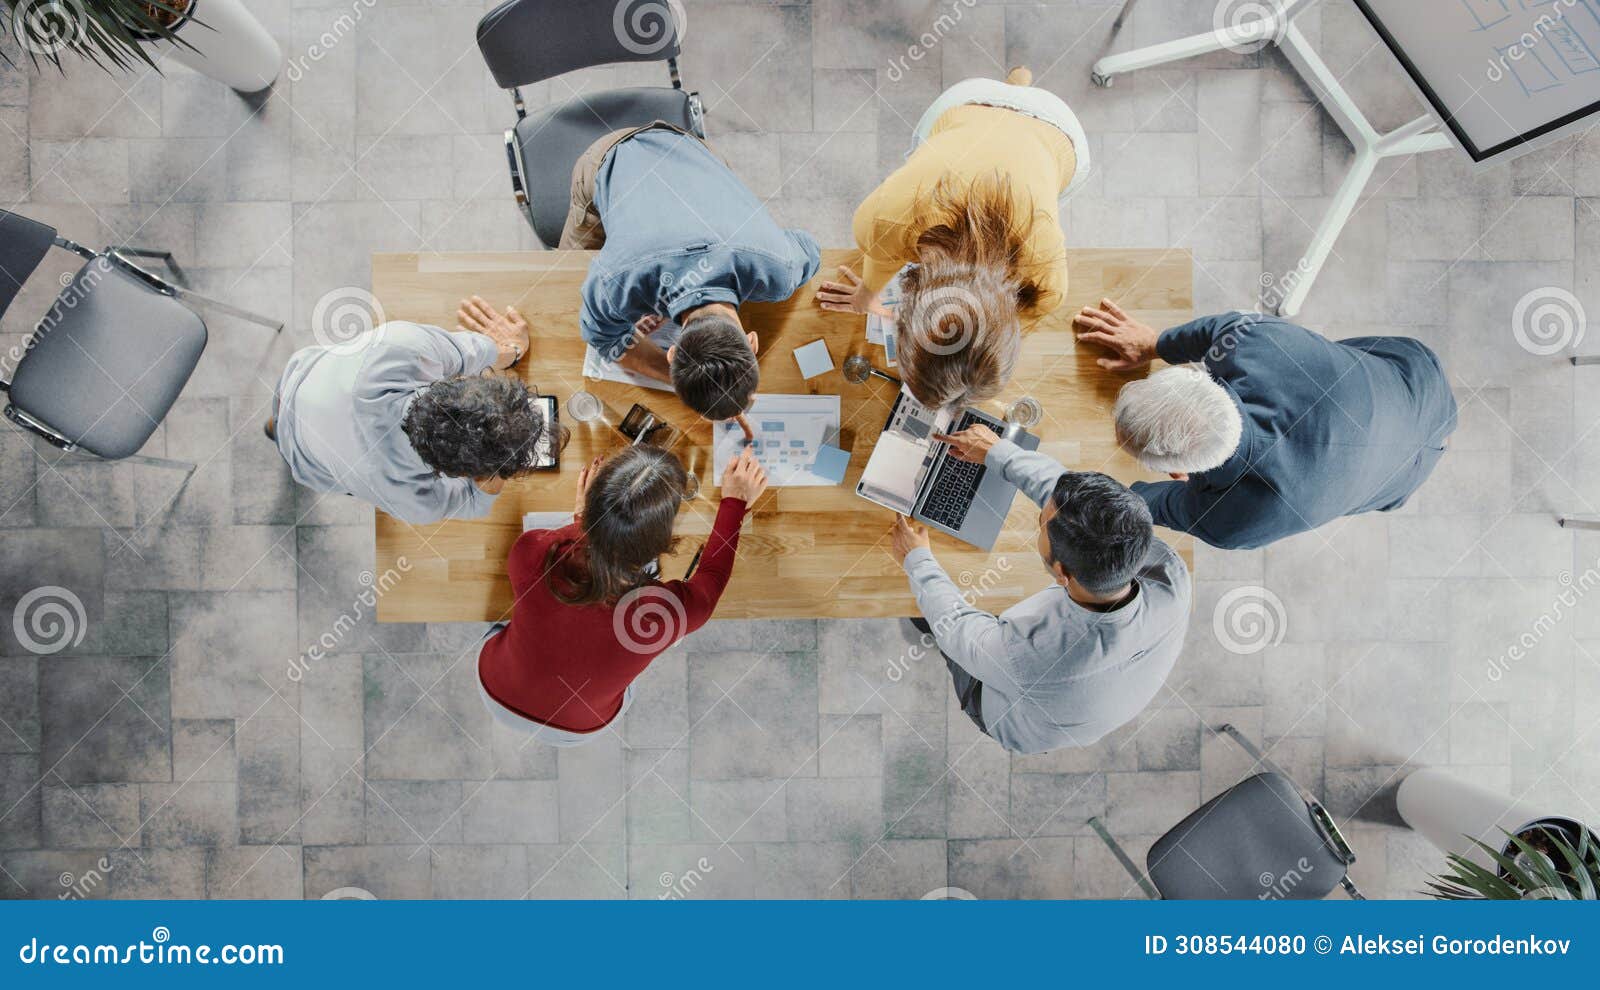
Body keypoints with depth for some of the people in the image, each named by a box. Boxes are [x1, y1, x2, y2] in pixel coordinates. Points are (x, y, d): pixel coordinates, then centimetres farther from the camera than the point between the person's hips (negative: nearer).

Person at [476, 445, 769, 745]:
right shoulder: (672, 610, -37)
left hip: (495, 694, 1)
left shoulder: (532, 553, -35)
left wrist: (582, 519, 9)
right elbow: (712, 576, -10)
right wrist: (735, 502, -2)